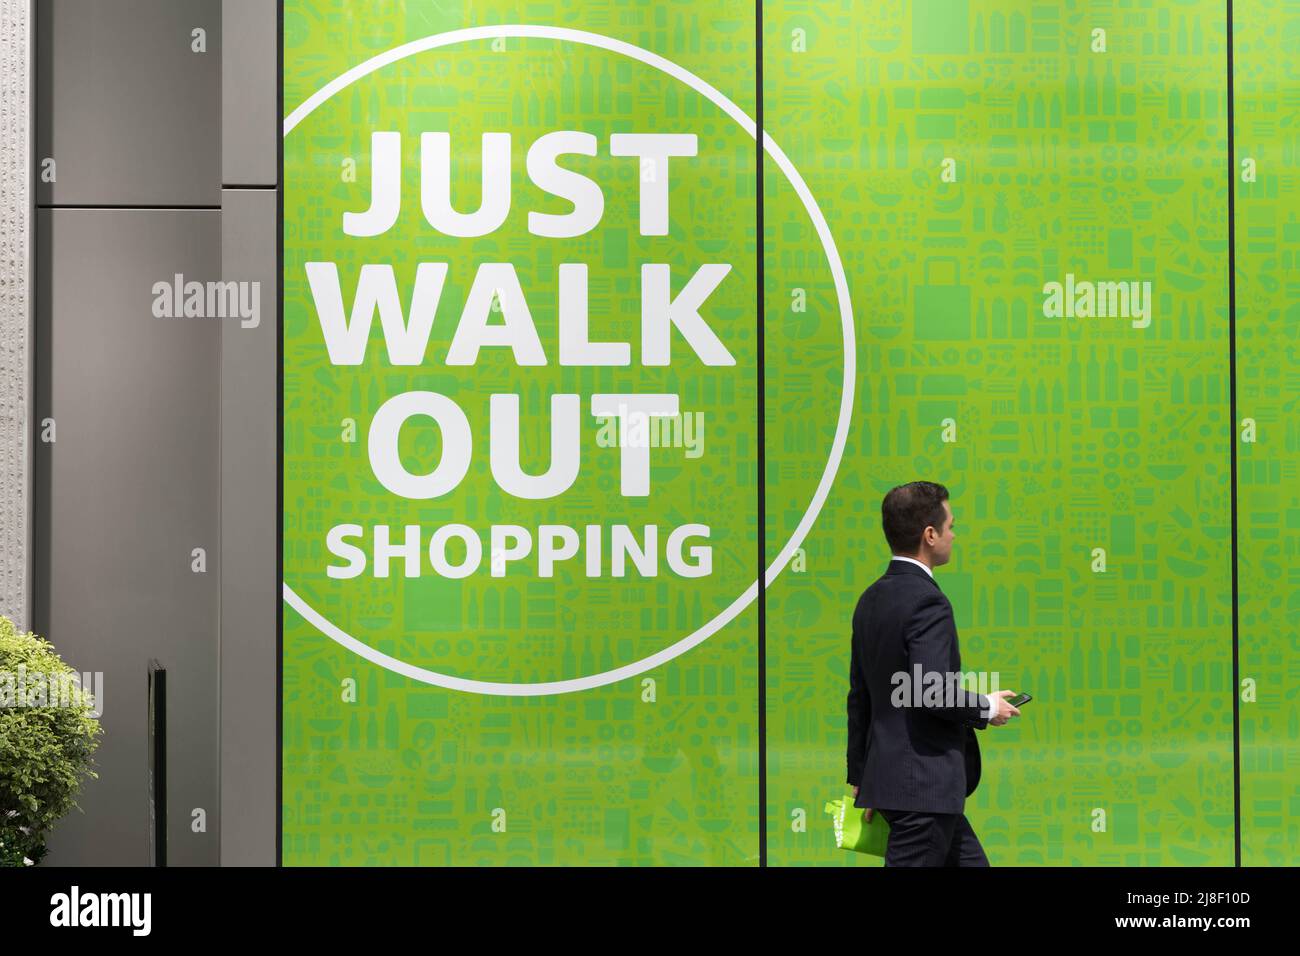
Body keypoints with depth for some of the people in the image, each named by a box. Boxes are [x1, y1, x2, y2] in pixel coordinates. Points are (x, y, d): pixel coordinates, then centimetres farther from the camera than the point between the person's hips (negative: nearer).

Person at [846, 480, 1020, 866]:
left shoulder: (871, 599, 11)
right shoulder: (927, 602, -17)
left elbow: (859, 696, 15)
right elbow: (933, 692, -26)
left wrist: (860, 776, 21)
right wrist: (987, 708, -7)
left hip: (885, 774, 10)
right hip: (925, 784, -10)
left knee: (971, 863, 17)